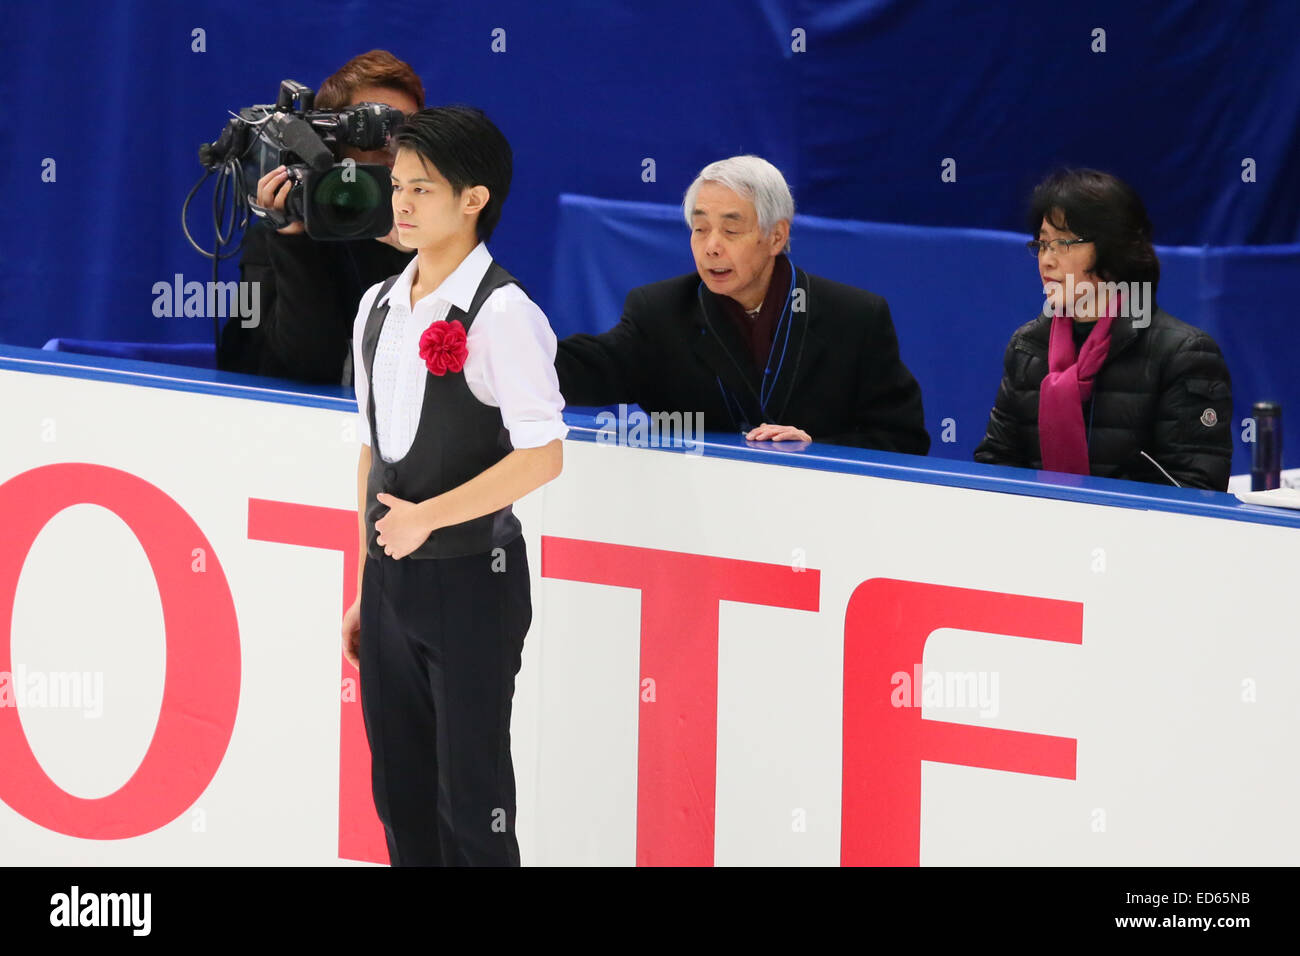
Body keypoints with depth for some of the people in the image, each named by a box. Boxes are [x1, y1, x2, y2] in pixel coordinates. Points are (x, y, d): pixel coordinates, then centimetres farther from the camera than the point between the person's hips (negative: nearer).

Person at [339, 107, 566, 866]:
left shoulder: (500, 311, -14)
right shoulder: (379, 307, 9)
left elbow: (542, 456, -18)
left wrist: (427, 516, -21)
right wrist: (366, 588, 16)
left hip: (470, 576, -7)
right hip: (390, 577, 7)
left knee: (470, 799, -1)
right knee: (398, 790, 12)